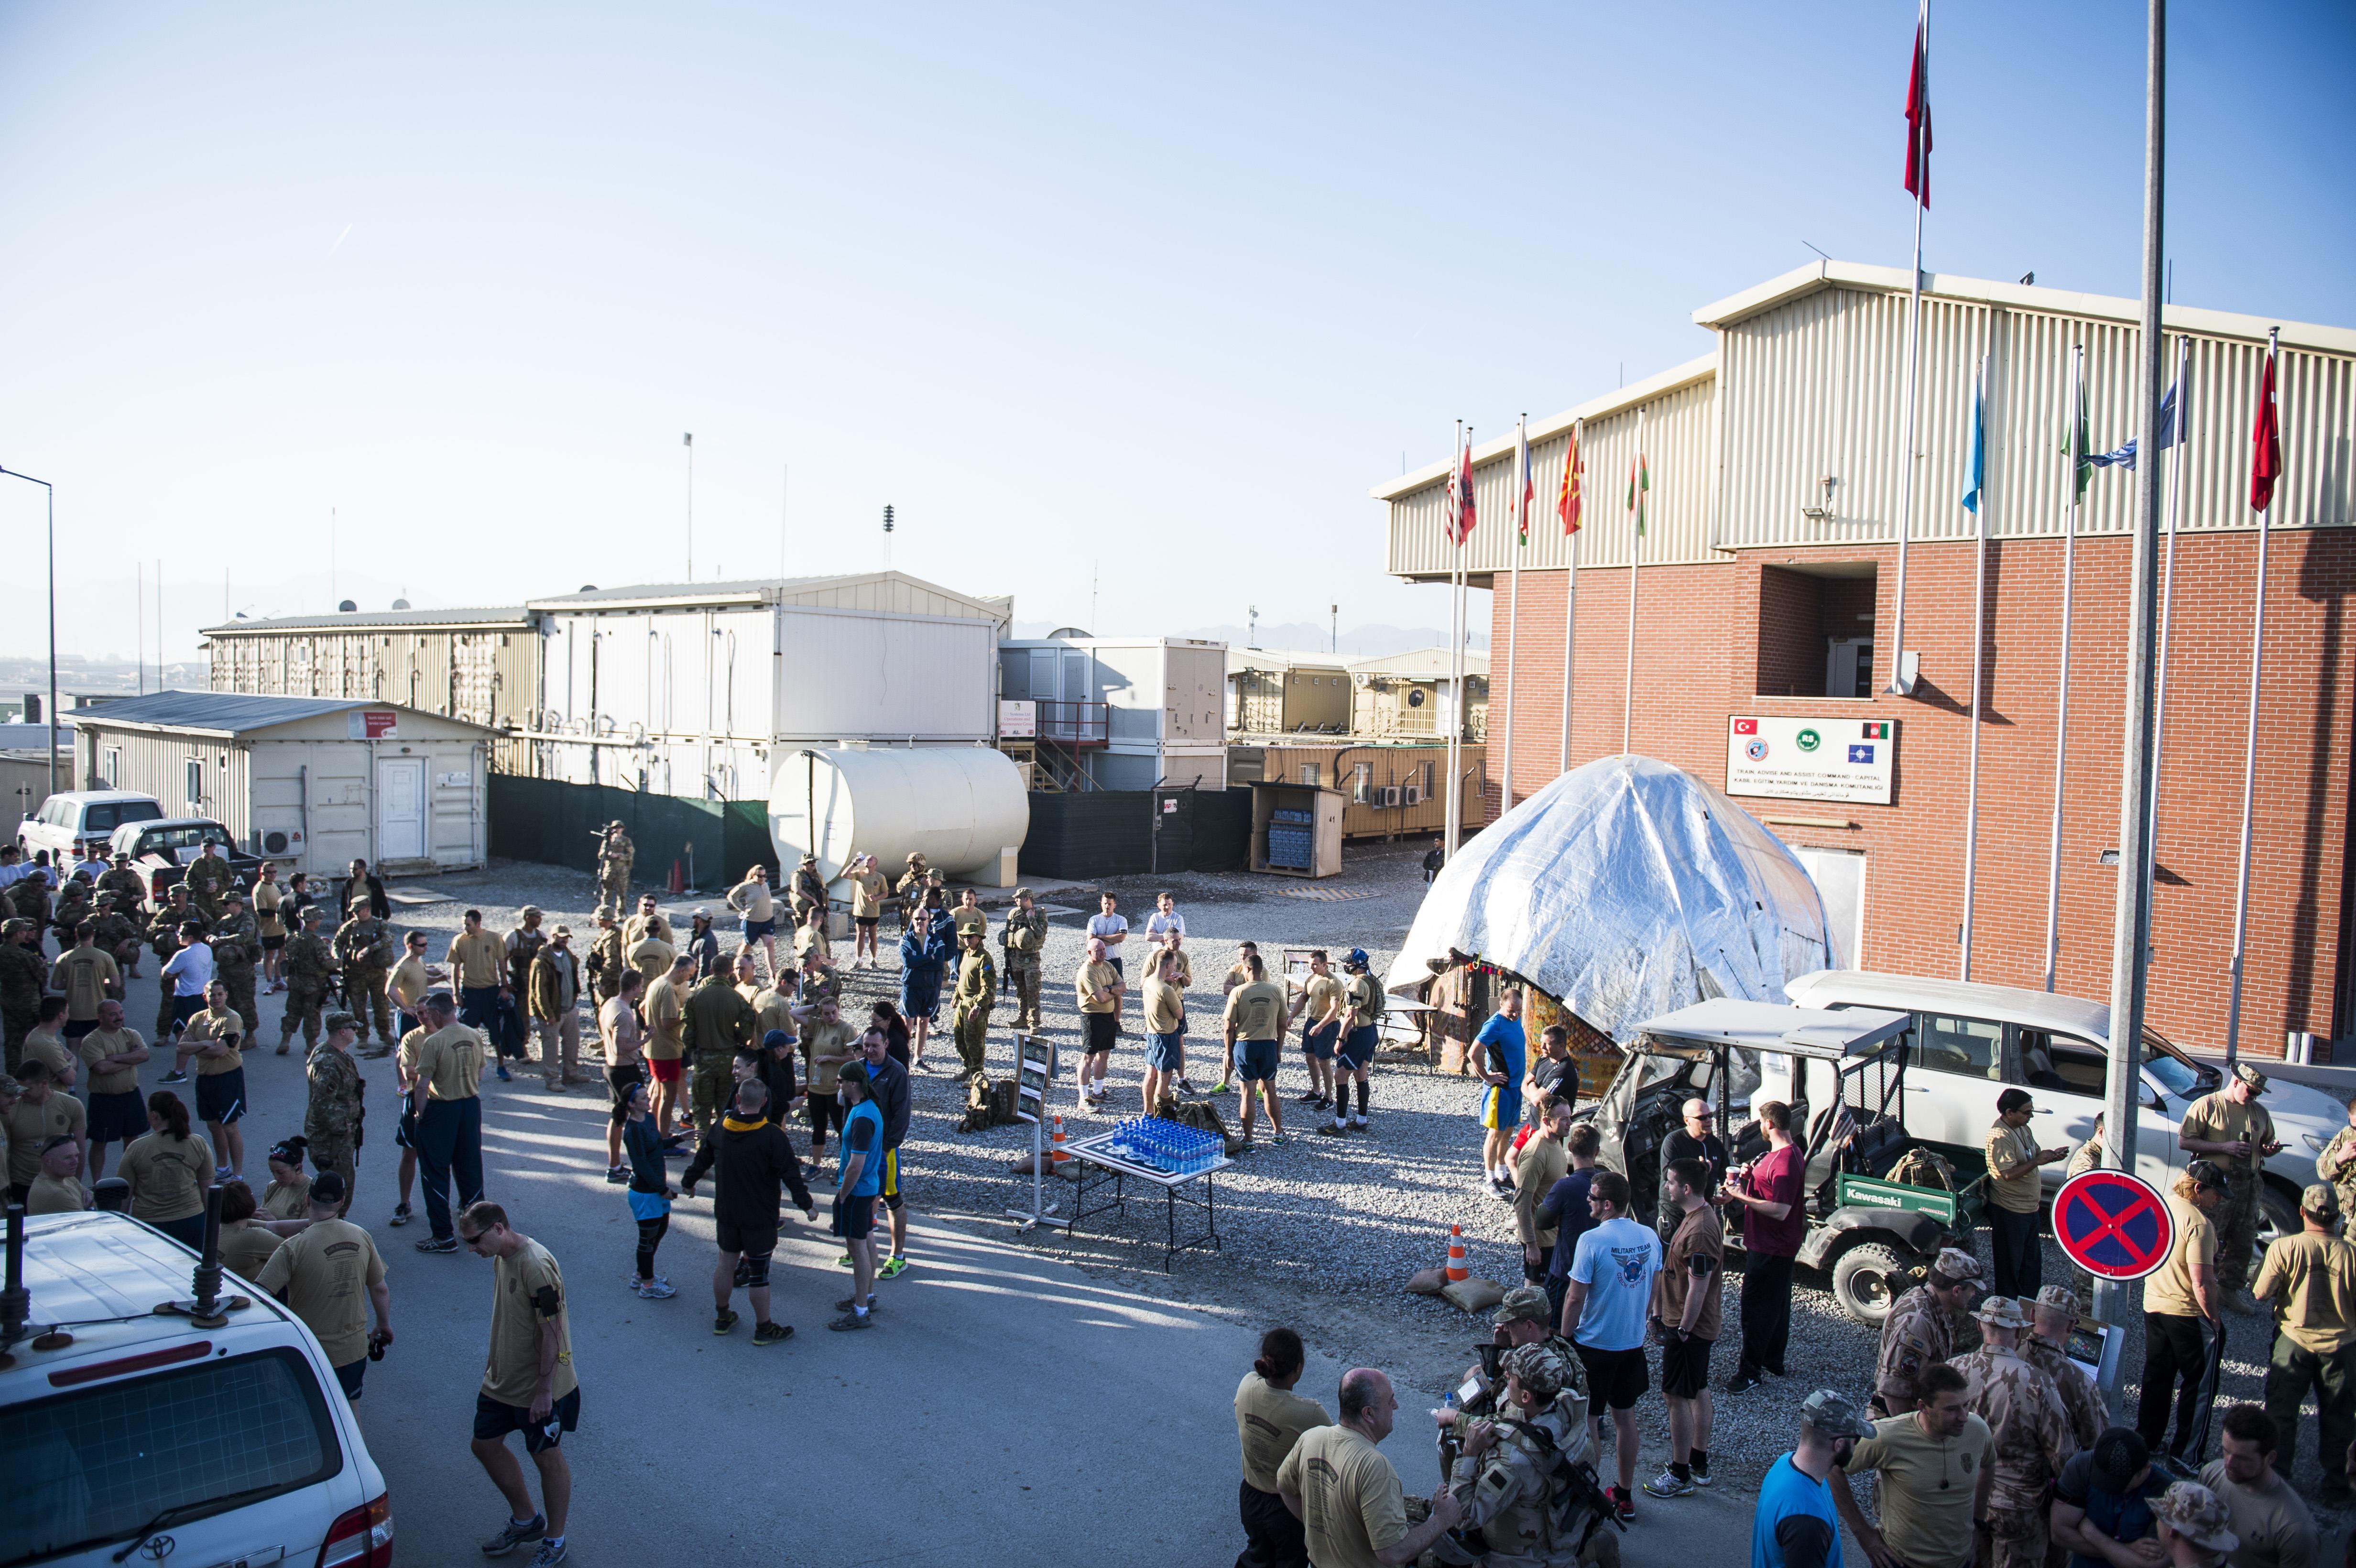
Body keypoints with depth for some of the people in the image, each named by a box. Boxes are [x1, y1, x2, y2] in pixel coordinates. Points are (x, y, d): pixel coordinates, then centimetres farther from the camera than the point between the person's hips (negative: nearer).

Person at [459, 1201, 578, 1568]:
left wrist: (544, 1389, -23)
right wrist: (494, 1365, 21)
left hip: (538, 1387, -9)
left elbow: (552, 1332, -26)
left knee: (547, 1458, 7)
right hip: (501, 1380, 9)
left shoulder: (536, 1266, -28)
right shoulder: (501, 1257, 1)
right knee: (485, 1445, 18)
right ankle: (526, 1520, 38)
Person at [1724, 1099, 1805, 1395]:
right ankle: (1772, 1361, 33)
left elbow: (1780, 1211, -30)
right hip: (1769, 1245, 11)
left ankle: (1750, 1371, 2)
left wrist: (1742, 1197, -24)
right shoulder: (1781, 1153, 9)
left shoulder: (1786, 1161, -25)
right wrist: (1750, 1175, 4)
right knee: (1776, 1304, 20)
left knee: (1756, 1307, -4)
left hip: (1771, 1249, -11)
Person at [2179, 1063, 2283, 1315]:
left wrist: (2270, 1150, 0)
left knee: (2243, 1241, 11)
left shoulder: (2259, 1112, 14)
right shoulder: (2207, 1106, -6)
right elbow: (2184, 1141, -11)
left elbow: (2265, 1147, 25)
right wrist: (2224, 1147, -18)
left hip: (2248, 1184, 6)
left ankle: (2232, 1289, 24)